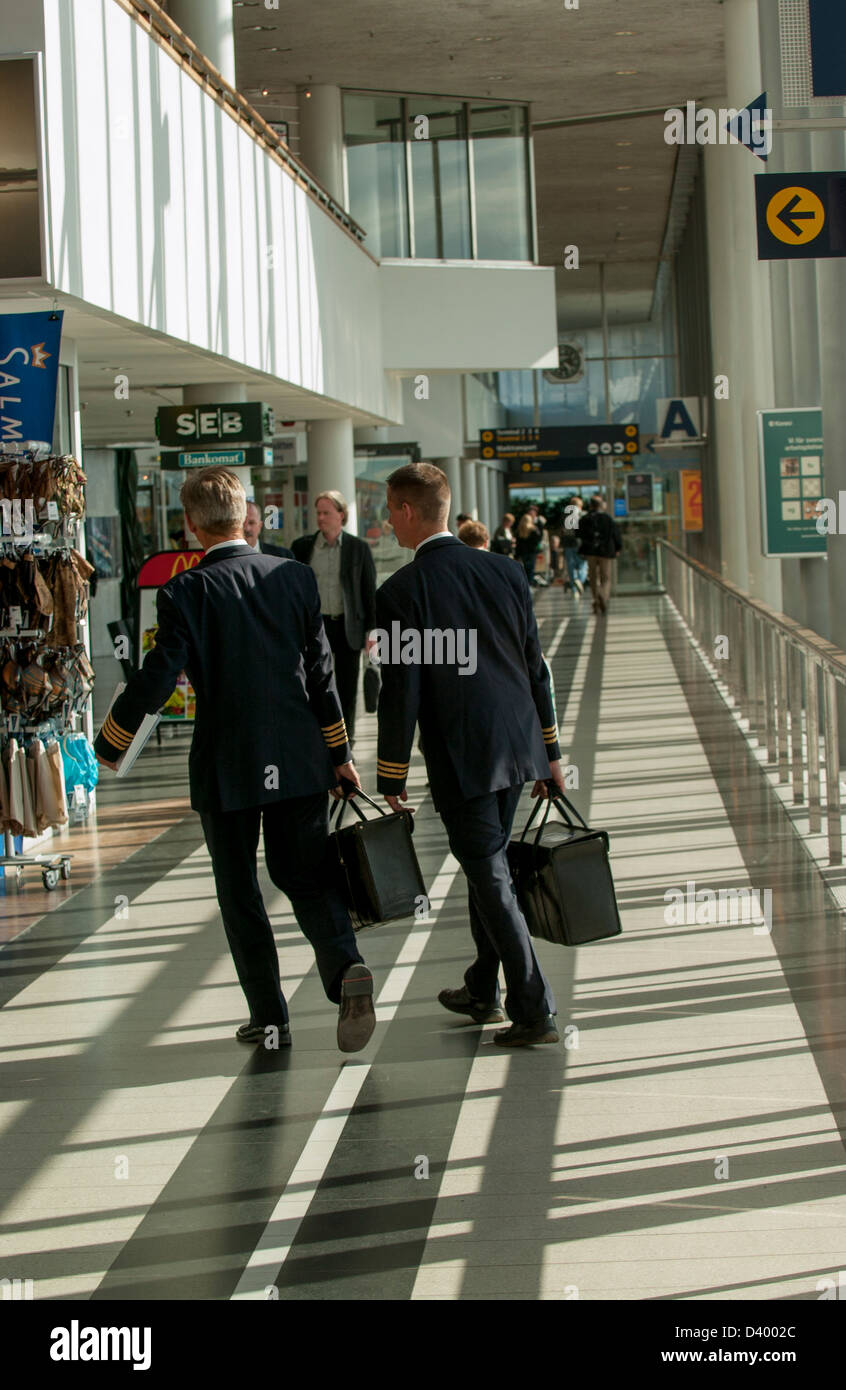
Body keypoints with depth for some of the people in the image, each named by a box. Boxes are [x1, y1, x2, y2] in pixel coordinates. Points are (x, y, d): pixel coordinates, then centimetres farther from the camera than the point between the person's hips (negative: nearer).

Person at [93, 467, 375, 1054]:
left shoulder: (185, 592, -11)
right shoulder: (296, 577, 0)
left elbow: (156, 681, -12)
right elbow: (322, 674, 4)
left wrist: (109, 746, 2)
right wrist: (340, 753, 13)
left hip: (225, 767, -3)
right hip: (298, 760, 3)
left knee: (239, 893, 11)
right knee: (309, 878, 12)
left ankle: (270, 1017, 14)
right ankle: (346, 968, -14)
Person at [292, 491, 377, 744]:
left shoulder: (358, 548, 1)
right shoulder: (302, 547, 4)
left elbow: (369, 591, 3)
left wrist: (372, 629, -2)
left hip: (348, 627, 0)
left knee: (347, 690, 6)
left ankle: (345, 747, 16)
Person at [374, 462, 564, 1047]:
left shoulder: (401, 592, -12)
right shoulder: (504, 571, 4)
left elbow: (401, 695, -12)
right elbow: (536, 669, 9)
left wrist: (392, 779, -3)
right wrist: (551, 752, 17)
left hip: (460, 758, -6)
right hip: (516, 746, 6)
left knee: (491, 879, 0)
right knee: (488, 867, 19)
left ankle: (535, 1011, 1)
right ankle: (483, 991, 31)